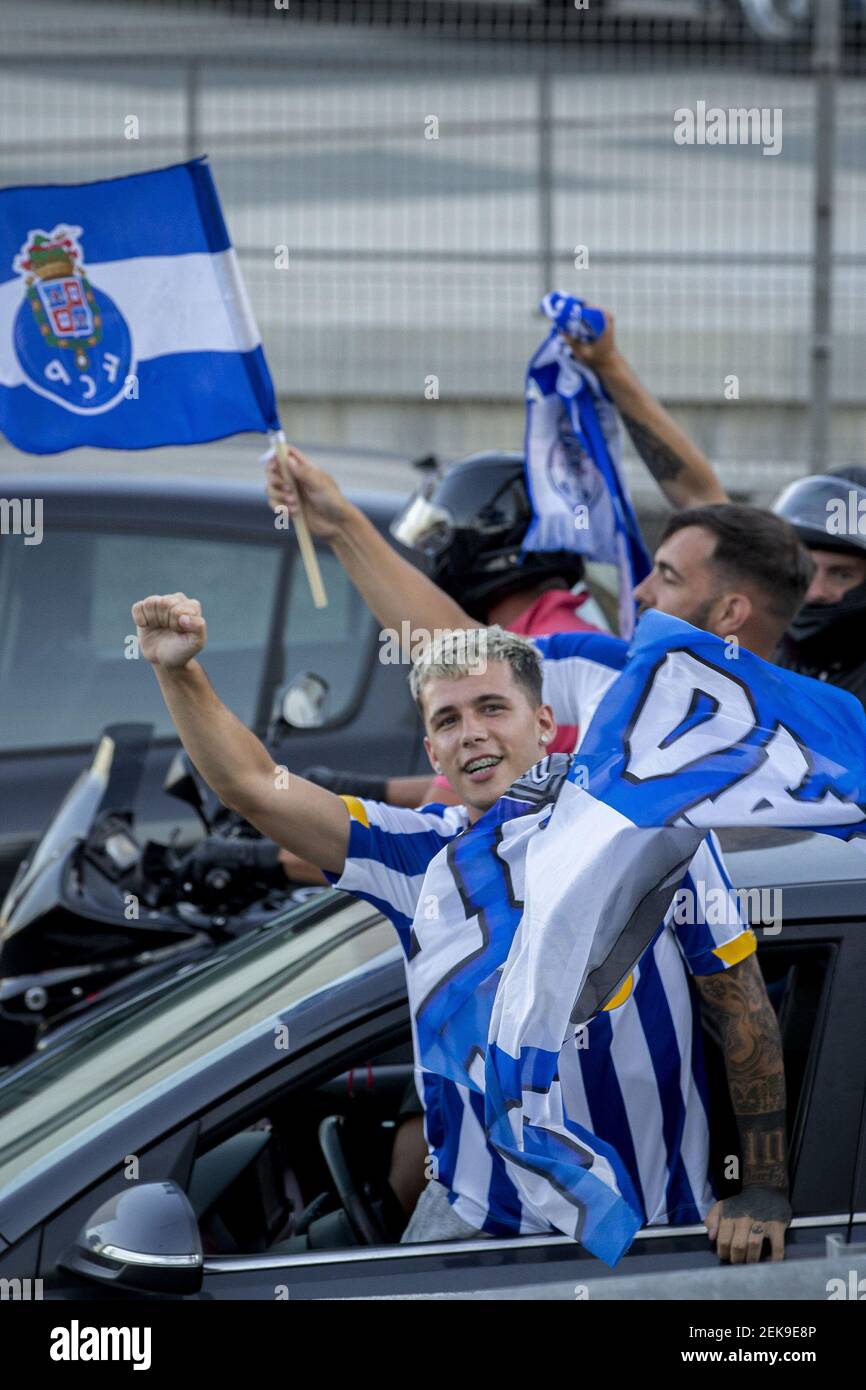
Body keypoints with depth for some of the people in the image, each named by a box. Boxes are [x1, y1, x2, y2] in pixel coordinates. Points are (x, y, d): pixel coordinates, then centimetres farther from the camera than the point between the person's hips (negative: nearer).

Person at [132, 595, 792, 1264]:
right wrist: (179, 672, -24)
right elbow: (251, 785, -9)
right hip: (478, 1219, 1)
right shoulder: (420, 854, -2)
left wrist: (766, 1189, -7)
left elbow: (744, 1009, -3)